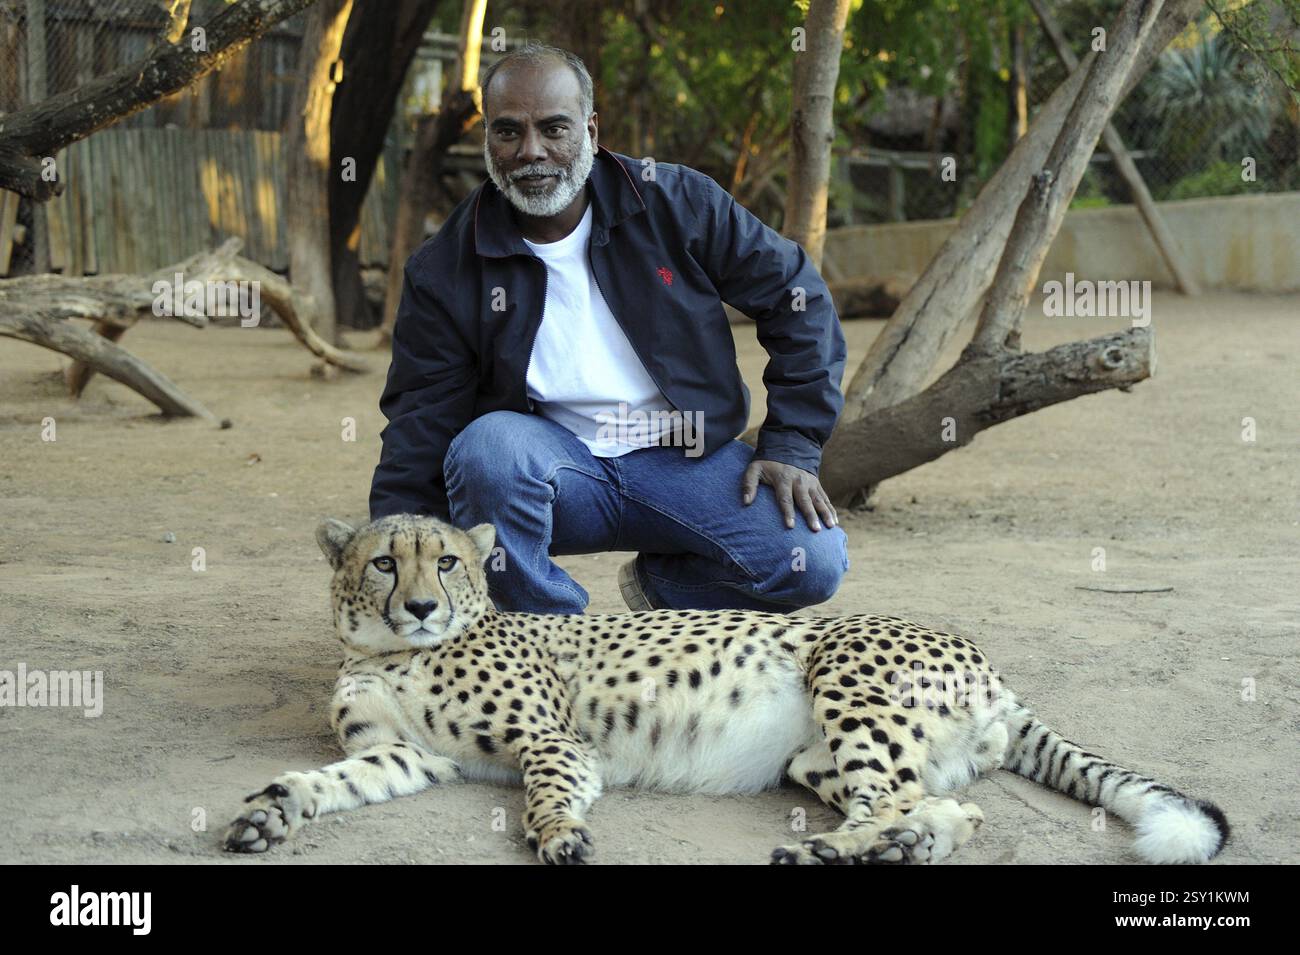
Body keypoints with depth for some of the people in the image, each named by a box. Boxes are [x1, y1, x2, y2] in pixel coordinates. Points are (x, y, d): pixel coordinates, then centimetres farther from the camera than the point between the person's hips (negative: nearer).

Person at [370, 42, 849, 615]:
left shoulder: (679, 204, -5)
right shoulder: (445, 272, -6)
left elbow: (798, 300, 2)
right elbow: (418, 435, -7)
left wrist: (793, 447, -5)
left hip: (684, 458, 1)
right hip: (547, 465, -1)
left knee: (814, 561, -22)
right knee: (489, 445, -36)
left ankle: (662, 587, 10)